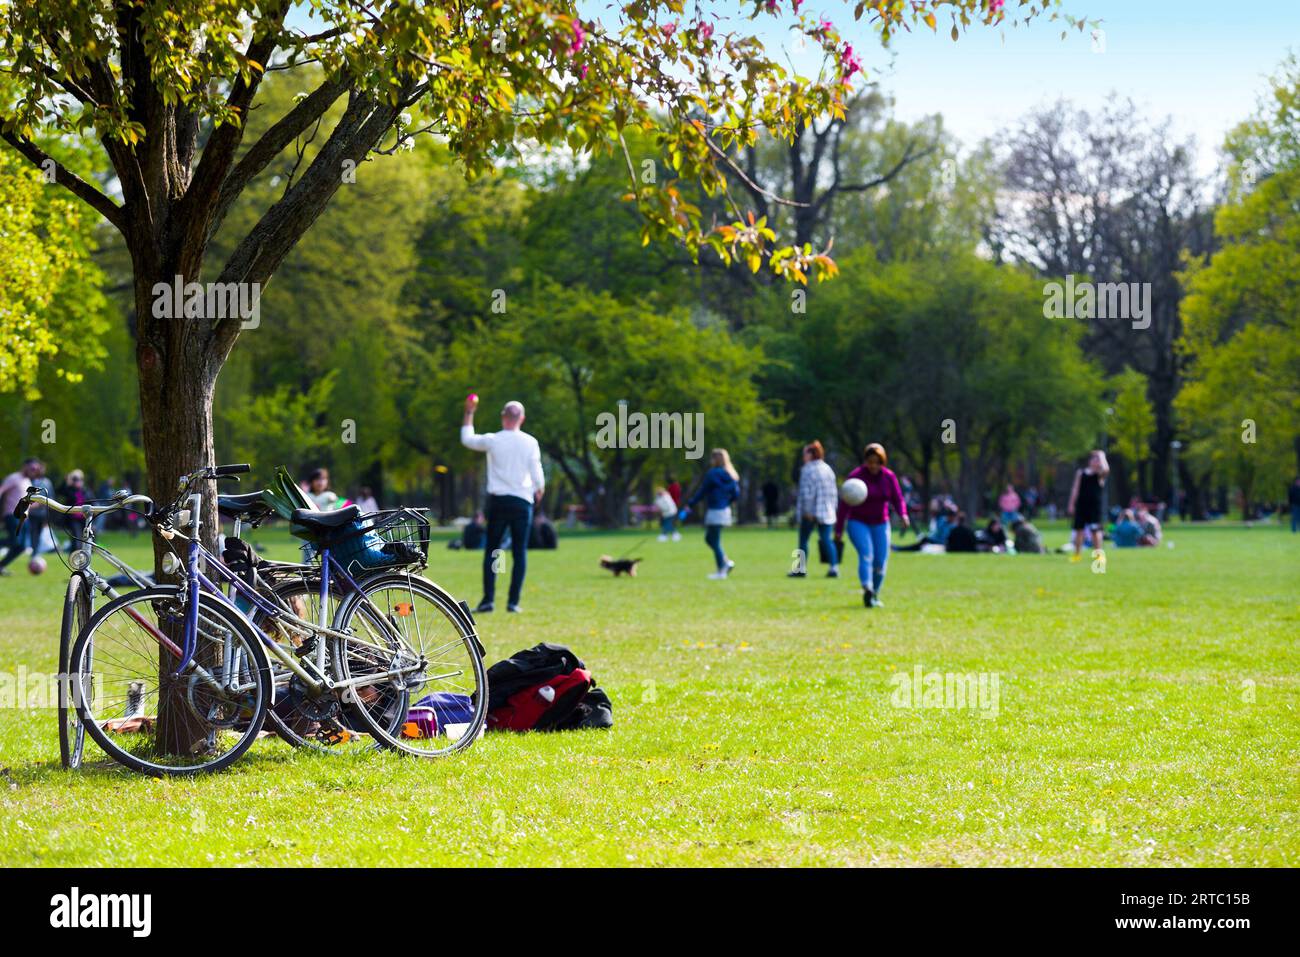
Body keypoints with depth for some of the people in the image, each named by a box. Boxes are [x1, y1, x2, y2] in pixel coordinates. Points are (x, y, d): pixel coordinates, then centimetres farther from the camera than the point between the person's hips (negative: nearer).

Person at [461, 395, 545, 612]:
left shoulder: (492, 440, -3)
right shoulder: (530, 442, -2)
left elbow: (467, 439, 15)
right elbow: (537, 473, -2)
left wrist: (469, 413, 25)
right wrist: (539, 491, 19)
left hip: (498, 501, 0)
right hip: (523, 501, 0)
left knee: (491, 551, 5)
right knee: (520, 552, 4)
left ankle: (488, 599, -3)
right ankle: (513, 601, -1)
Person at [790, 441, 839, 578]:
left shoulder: (807, 470, -10)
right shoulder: (828, 469, 12)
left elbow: (806, 493, -17)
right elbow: (834, 492, 14)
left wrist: (807, 511, -16)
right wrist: (832, 508, 18)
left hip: (810, 512, -6)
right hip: (827, 512, 6)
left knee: (803, 540, 6)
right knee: (826, 540, 4)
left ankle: (801, 569, 10)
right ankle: (834, 567, -8)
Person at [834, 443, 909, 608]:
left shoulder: (889, 477, -1)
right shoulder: (855, 476, -11)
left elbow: (898, 500, -1)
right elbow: (845, 505, -10)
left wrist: (903, 515, -24)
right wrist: (838, 531, -10)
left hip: (880, 524, 4)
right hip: (858, 523, -4)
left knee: (880, 561, -2)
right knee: (866, 555, -24)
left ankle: (875, 596, 17)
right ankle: (867, 591, -43)